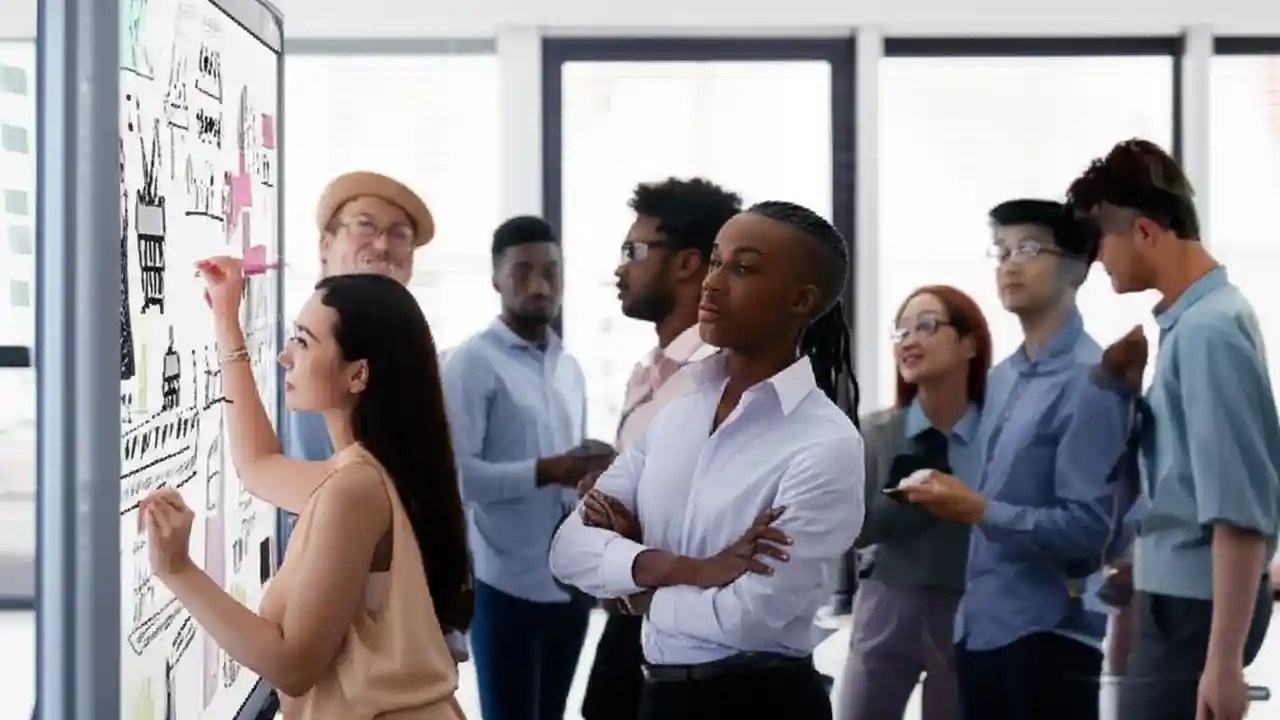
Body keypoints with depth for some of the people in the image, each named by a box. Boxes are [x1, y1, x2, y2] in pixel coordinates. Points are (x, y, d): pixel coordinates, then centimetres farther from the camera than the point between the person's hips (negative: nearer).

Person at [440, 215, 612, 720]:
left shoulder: (569, 369, 15)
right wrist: (545, 471, -25)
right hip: (507, 584, -7)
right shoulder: (473, 363, -9)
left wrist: (595, 476, 1)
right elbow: (454, 473, -19)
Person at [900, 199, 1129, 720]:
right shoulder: (1001, 379, 14)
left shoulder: (1089, 381, -13)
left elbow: (1088, 526, -20)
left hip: (1050, 633, -8)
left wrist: (979, 511, -22)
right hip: (981, 627, 9)